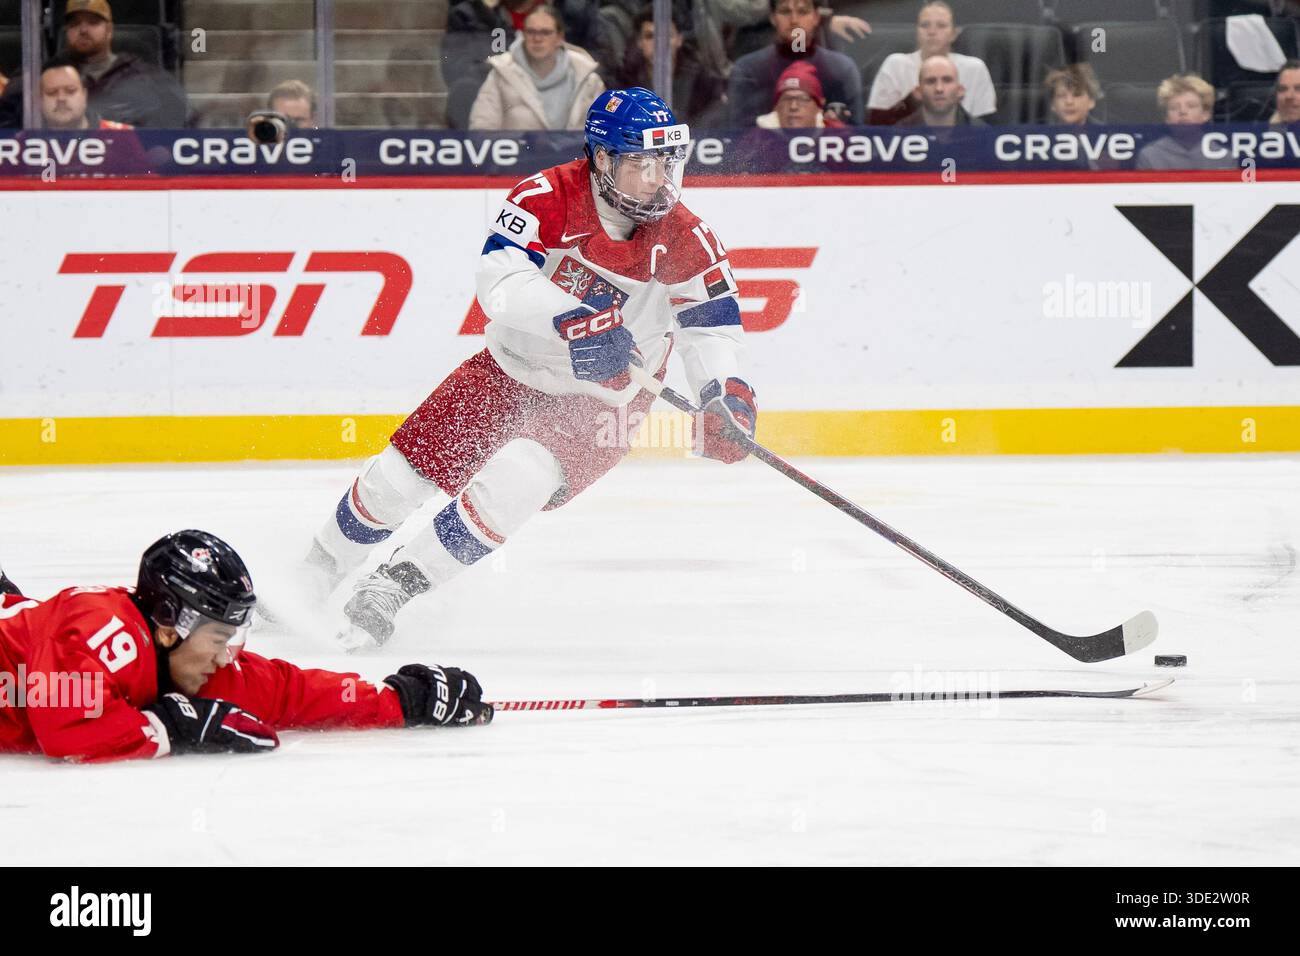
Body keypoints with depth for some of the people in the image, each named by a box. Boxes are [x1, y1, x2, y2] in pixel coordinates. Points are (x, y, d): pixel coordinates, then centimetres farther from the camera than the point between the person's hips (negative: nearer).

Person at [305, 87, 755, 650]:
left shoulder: (685, 238, -15)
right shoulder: (548, 197, -21)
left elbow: (713, 321, -5)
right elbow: (499, 278, -33)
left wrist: (723, 390, -25)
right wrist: (572, 320, -49)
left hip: (600, 398, -1)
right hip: (511, 368, 1)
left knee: (512, 482, -28)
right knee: (396, 477, 2)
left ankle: (391, 588, -14)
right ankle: (313, 580, 29)